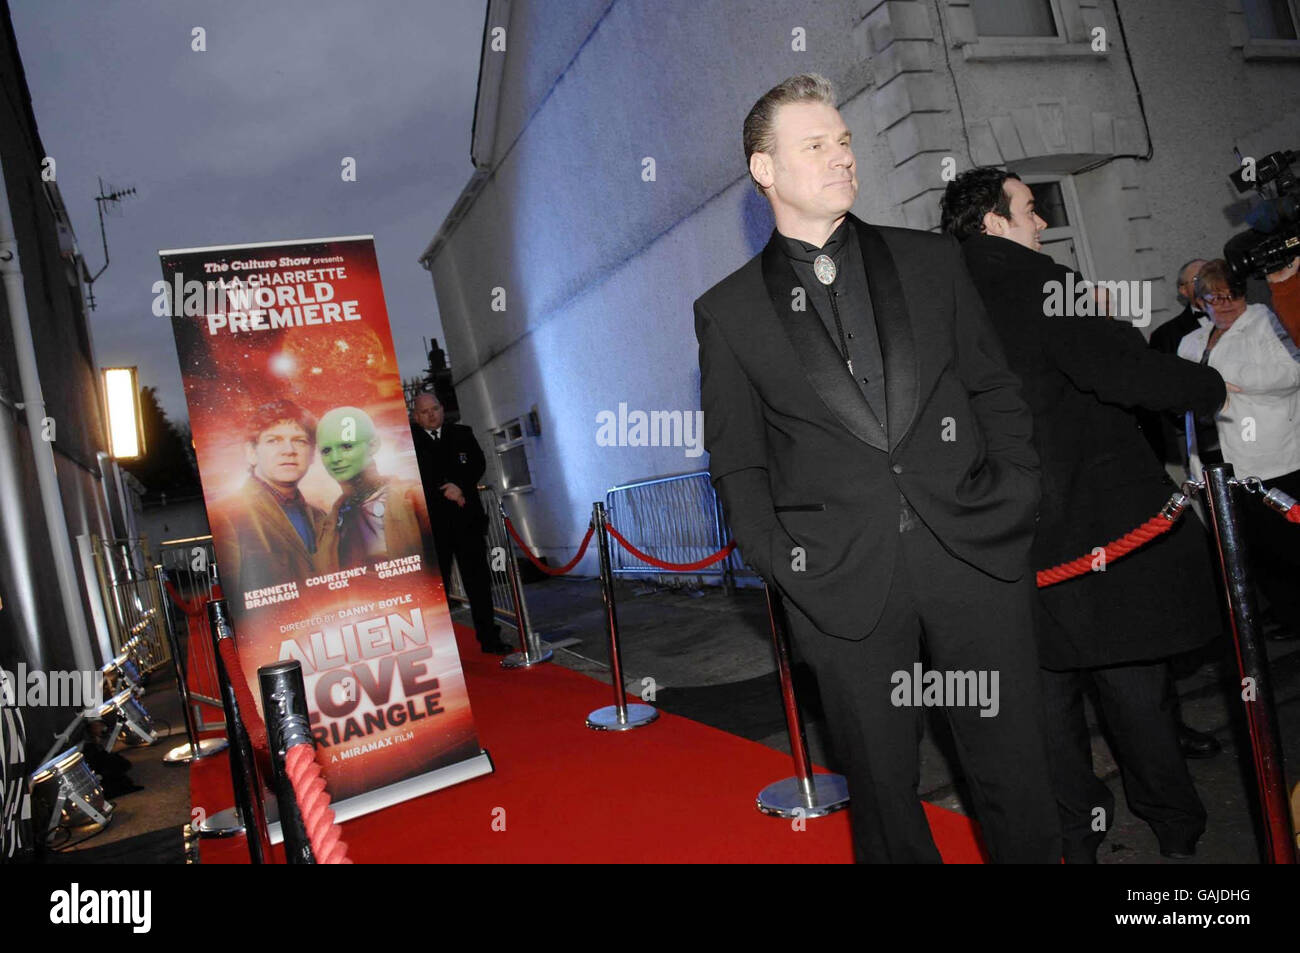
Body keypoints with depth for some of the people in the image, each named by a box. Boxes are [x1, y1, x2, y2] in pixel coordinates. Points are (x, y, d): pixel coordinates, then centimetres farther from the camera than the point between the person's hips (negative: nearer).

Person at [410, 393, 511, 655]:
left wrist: (460, 486, -13)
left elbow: (478, 463, 2)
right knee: (437, 584, 0)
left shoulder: (462, 434, 11)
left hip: (466, 517, 2)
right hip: (432, 522, -2)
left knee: (478, 578, 5)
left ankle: (489, 638, 13)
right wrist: (446, 493, -8)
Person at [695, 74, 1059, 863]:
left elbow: (998, 394, 12)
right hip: (843, 582, -1)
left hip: (979, 552, 2)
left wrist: (1017, 506, 3)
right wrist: (784, 568, -5)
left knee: (1015, 766, 11)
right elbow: (738, 464, 5)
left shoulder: (932, 261, 10)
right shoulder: (728, 311, 4)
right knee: (882, 782, 11)